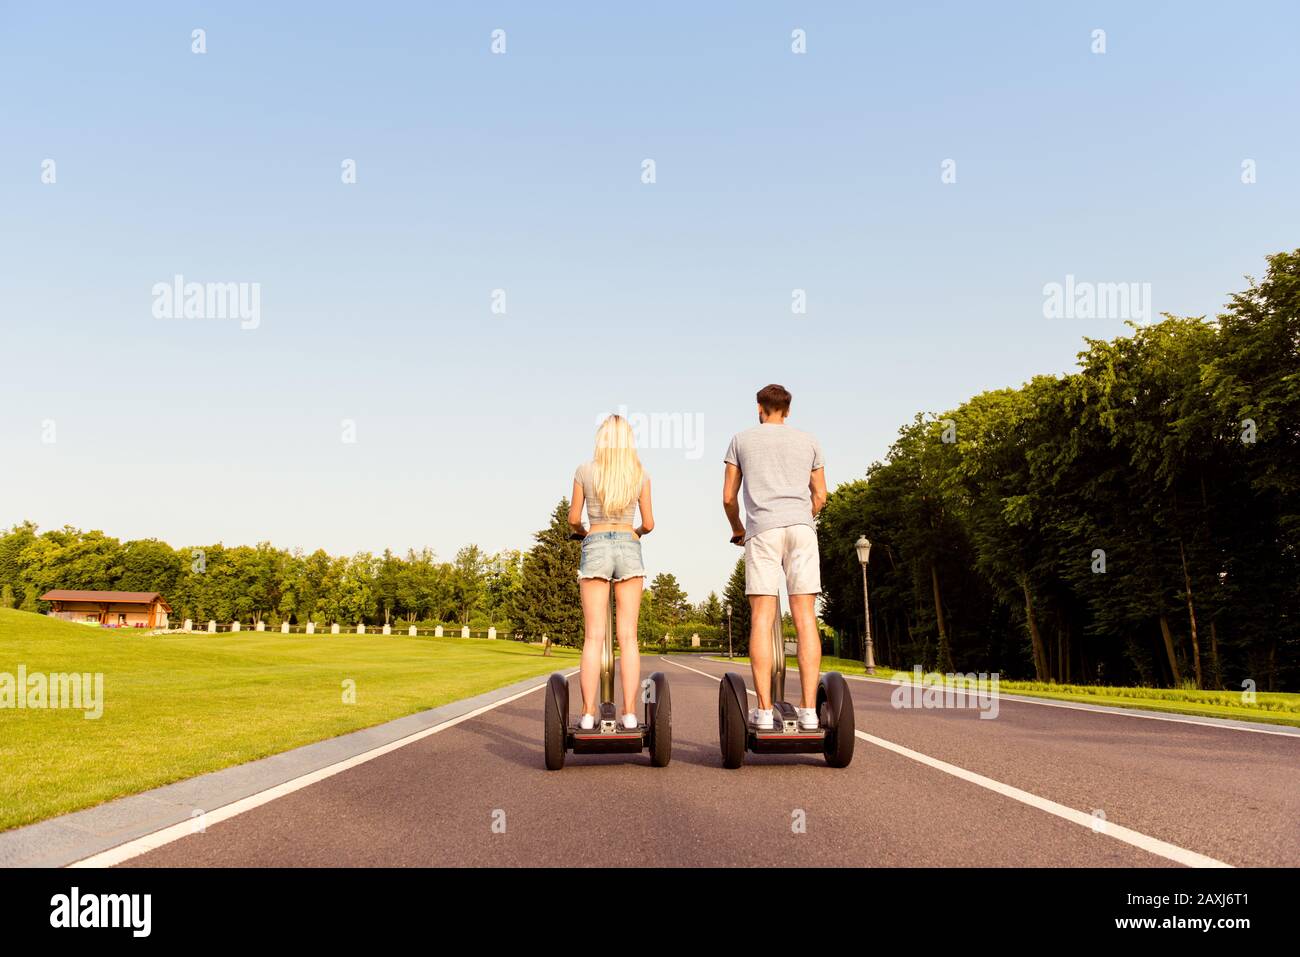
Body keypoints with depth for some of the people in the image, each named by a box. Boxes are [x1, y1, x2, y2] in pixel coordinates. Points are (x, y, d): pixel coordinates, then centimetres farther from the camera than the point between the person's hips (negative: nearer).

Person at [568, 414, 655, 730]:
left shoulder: (585, 471, 1)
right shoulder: (640, 474, 4)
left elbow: (573, 519, 5)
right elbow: (649, 524, 6)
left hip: (595, 548, -1)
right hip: (629, 549, 1)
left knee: (594, 636, -2)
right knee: (628, 637, 0)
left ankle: (588, 715, -5)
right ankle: (629, 714, -3)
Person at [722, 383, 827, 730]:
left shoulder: (741, 440, 14)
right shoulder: (808, 441, 19)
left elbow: (728, 497, 13)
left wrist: (737, 529, 31)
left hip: (763, 530, -1)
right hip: (802, 528, 2)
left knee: (761, 619, -4)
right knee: (805, 617, -2)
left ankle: (764, 710, -9)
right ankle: (808, 709, -7)